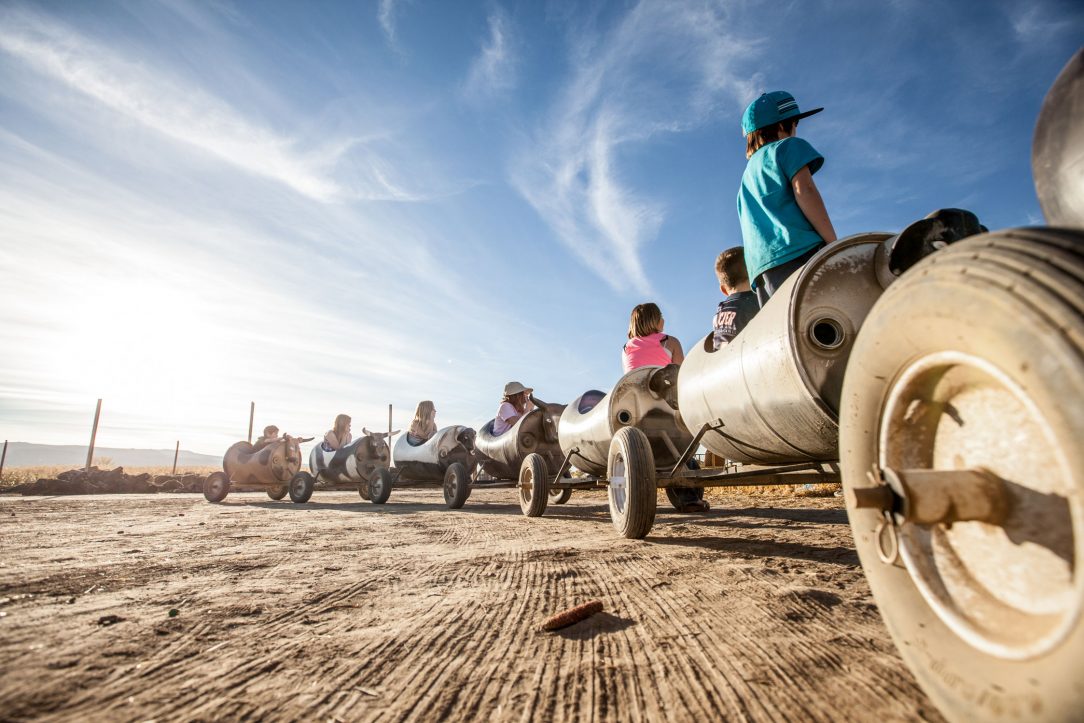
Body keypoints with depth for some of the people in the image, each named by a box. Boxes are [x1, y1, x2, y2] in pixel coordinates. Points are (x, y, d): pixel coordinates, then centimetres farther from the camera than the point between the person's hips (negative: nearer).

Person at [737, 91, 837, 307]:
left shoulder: (747, 176, 35)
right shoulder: (788, 146, 16)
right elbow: (804, 189, -3)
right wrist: (835, 246, -7)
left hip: (762, 269, 6)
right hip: (801, 253, -6)